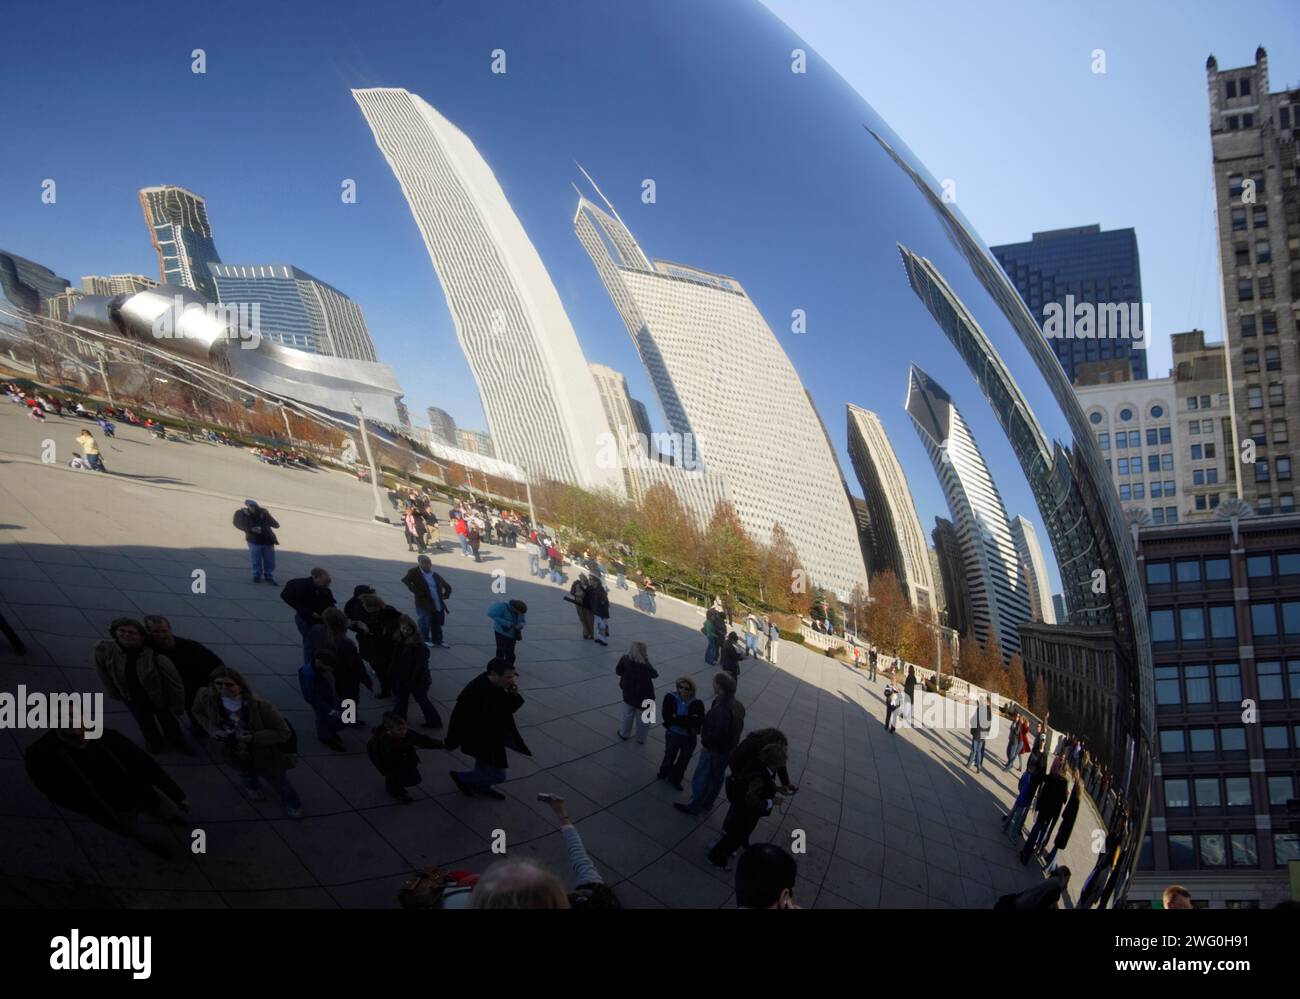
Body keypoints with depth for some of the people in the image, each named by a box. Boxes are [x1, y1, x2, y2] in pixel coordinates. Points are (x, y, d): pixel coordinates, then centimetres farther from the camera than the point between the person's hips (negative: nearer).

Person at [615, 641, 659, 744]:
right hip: (644, 697, -4)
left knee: (628, 715, 27)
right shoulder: (645, 666, -31)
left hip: (628, 694, 4)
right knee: (642, 718, 19)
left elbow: (618, 671, -4)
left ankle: (624, 734, 44)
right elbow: (655, 674, -14)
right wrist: (647, 661, -10)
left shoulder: (625, 660, -20)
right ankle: (641, 738, 35)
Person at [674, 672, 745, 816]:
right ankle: (707, 803, 41)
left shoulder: (721, 709, -35)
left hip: (714, 750, -9)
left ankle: (694, 807, 23)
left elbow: (717, 733, -37)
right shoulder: (737, 705, -3)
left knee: (701, 778, 9)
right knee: (716, 777, 24)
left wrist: (705, 742, -17)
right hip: (729, 749, 9)